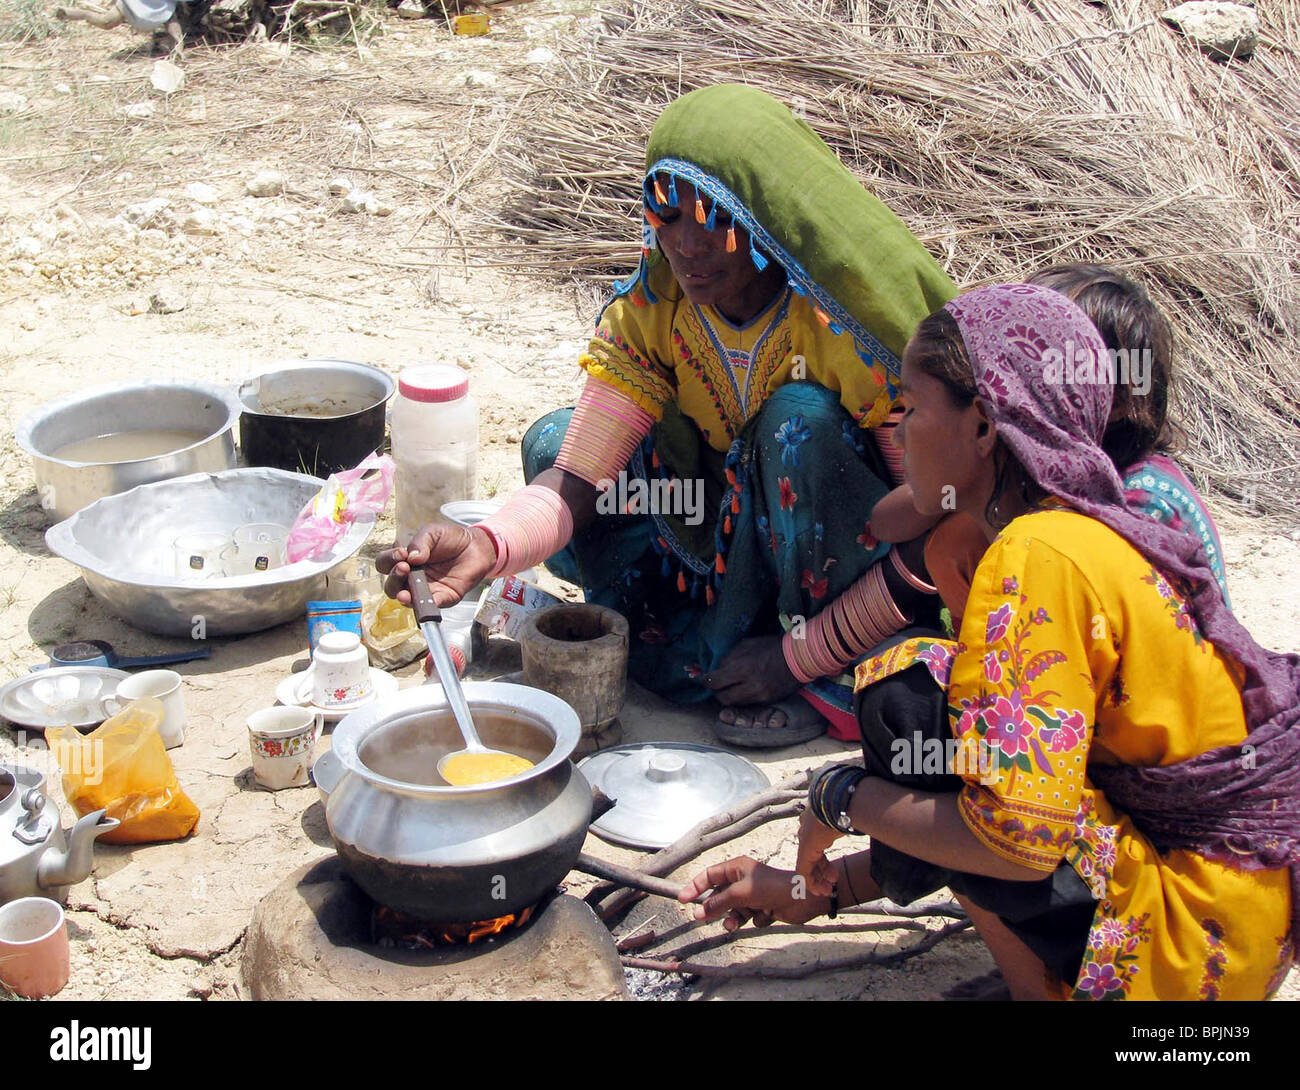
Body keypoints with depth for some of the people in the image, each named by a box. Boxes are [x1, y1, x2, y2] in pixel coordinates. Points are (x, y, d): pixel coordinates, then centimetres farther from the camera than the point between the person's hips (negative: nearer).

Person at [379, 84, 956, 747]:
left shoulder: (850, 325, -26)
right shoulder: (648, 311, -12)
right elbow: (577, 481, -19)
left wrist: (801, 655, -24)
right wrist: (485, 546, -40)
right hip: (741, 551, 5)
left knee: (800, 419, -32)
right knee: (552, 442, -6)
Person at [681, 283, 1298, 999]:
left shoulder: (1039, 558, -20)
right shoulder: (1091, 534, 10)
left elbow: (1018, 837, -27)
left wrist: (840, 798, -9)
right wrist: (820, 886, 11)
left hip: (1204, 951, -10)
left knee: (907, 699, -15)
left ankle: (1038, 986, -3)